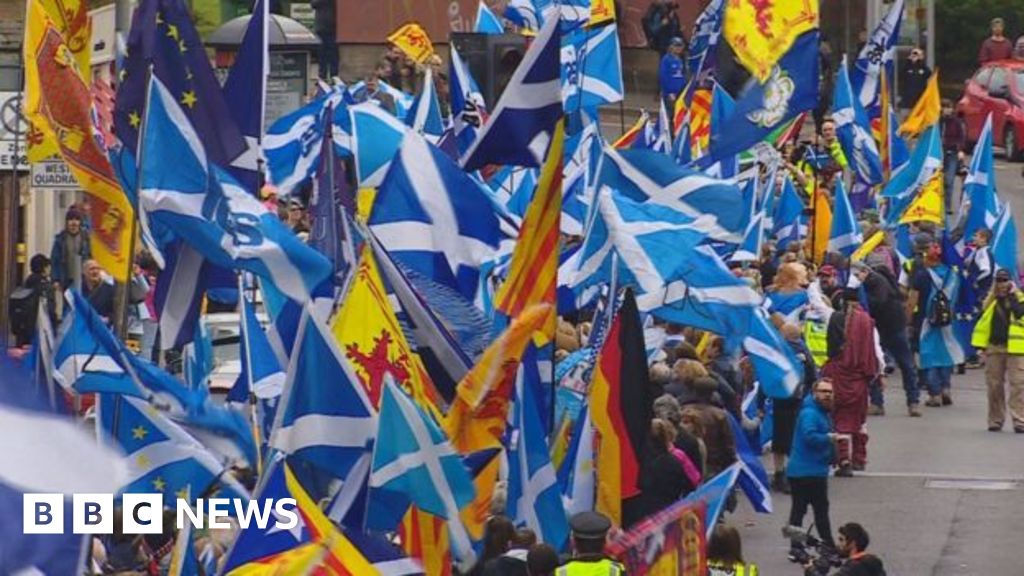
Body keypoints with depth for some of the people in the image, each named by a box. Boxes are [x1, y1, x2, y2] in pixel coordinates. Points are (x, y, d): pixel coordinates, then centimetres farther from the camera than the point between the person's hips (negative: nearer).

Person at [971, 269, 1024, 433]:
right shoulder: (991, 301, 14)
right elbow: (983, 324, 14)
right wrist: (980, 345, 7)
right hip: (994, 348, 4)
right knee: (994, 385, 7)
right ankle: (995, 420, 15)